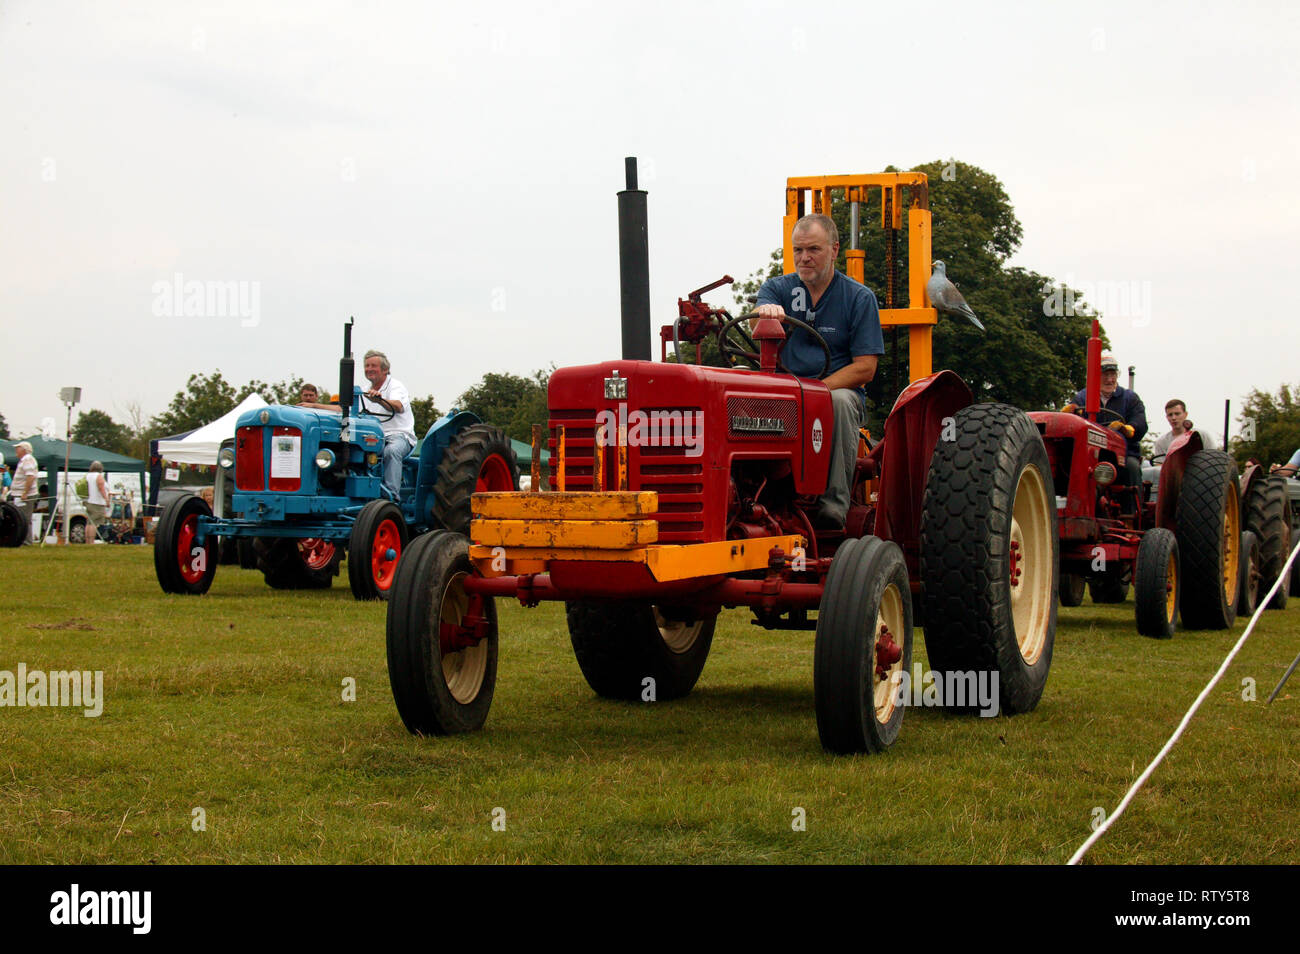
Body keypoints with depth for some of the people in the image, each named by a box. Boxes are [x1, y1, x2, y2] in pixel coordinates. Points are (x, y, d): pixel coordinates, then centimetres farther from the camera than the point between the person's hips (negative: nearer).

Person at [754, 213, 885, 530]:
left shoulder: (859, 297, 5)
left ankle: (833, 504, -34)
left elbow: (865, 368, -3)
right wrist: (766, 311, -39)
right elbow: (760, 317, -13)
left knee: (840, 401, -38)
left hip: (838, 389, -2)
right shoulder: (779, 288, 12)